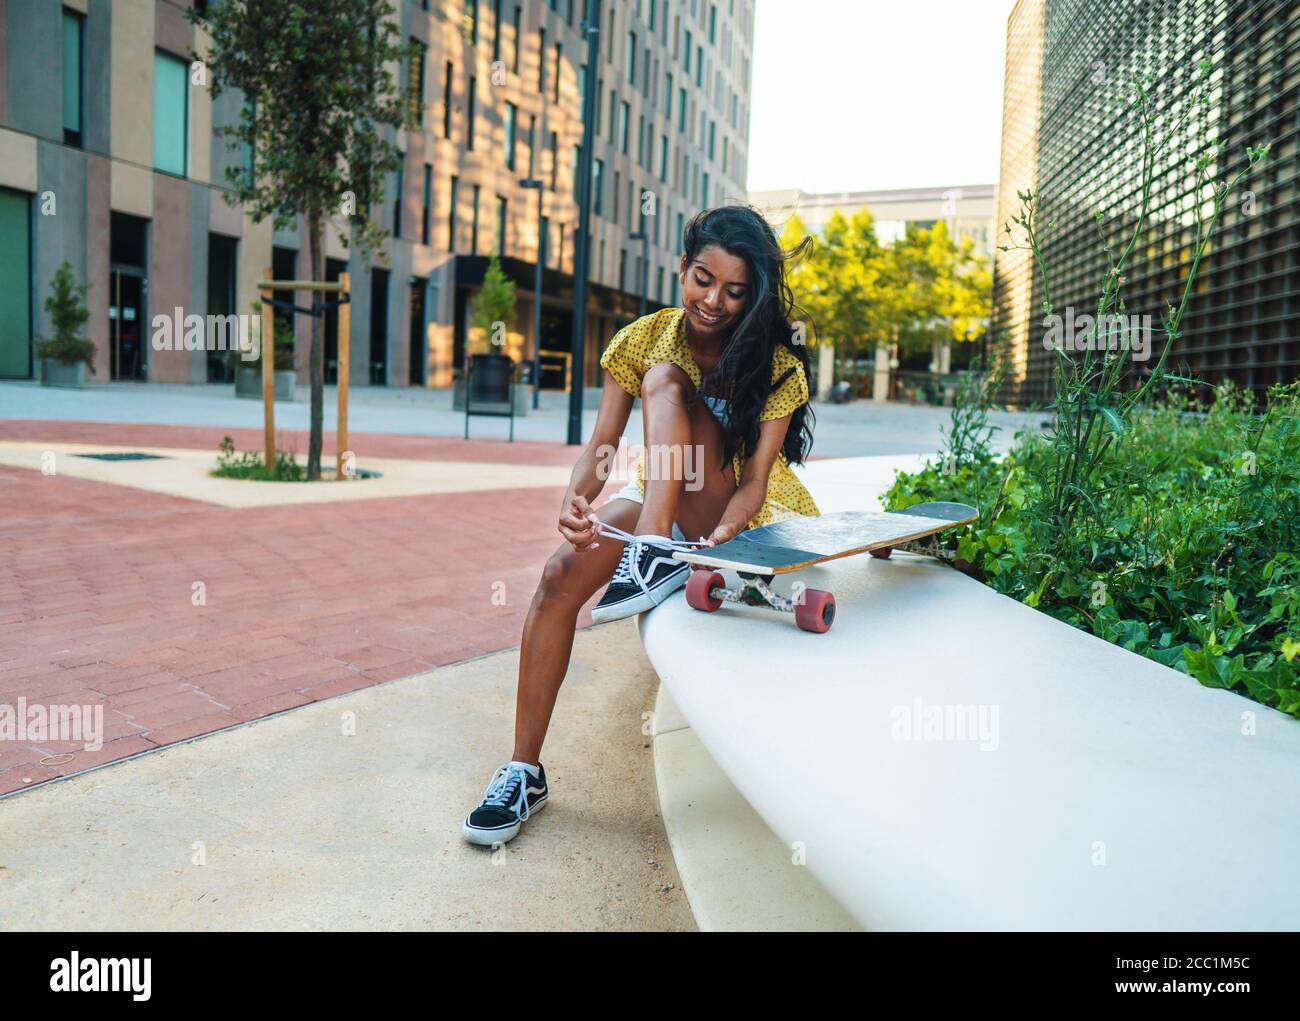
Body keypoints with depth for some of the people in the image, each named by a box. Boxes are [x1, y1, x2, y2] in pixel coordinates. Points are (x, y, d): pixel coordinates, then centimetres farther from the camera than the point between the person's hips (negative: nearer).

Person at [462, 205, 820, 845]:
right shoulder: (646, 337, -5)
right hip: (659, 500, 3)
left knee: (664, 380, -25)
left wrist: (716, 542, -40)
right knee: (563, 573, -26)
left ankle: (654, 557, -39)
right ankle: (524, 770, -16)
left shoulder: (777, 365, -12)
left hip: (742, 516, -3)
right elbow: (602, 443, -13)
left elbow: (754, 478, -19)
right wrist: (574, 501, -35)